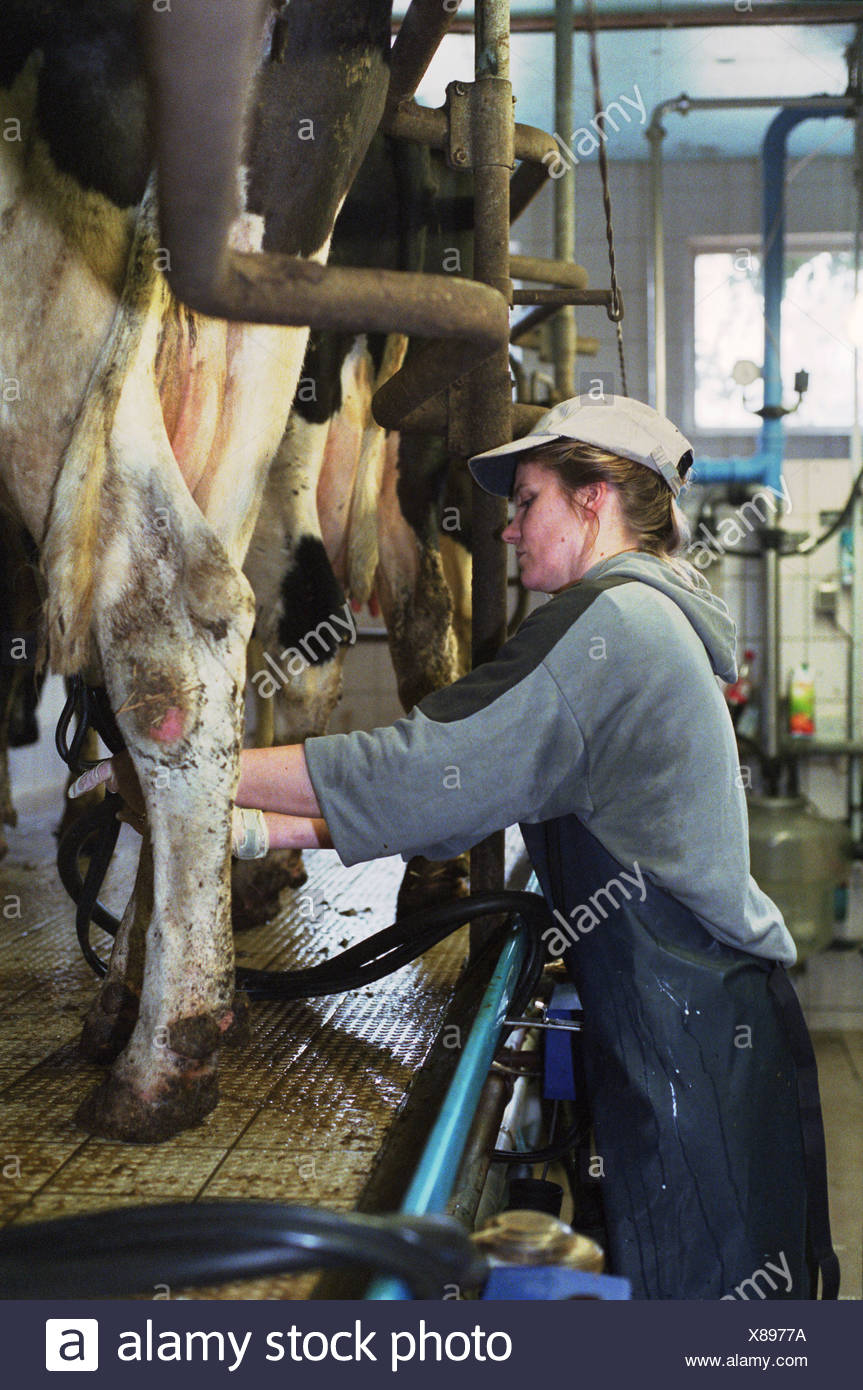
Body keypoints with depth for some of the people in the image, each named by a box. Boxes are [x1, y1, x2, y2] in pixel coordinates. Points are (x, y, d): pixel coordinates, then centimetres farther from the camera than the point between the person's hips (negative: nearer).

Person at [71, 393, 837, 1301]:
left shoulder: (609, 621, -16)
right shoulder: (648, 621, 16)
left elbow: (420, 769, -19)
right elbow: (458, 796, 11)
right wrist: (261, 830, 4)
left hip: (695, 1043, -9)